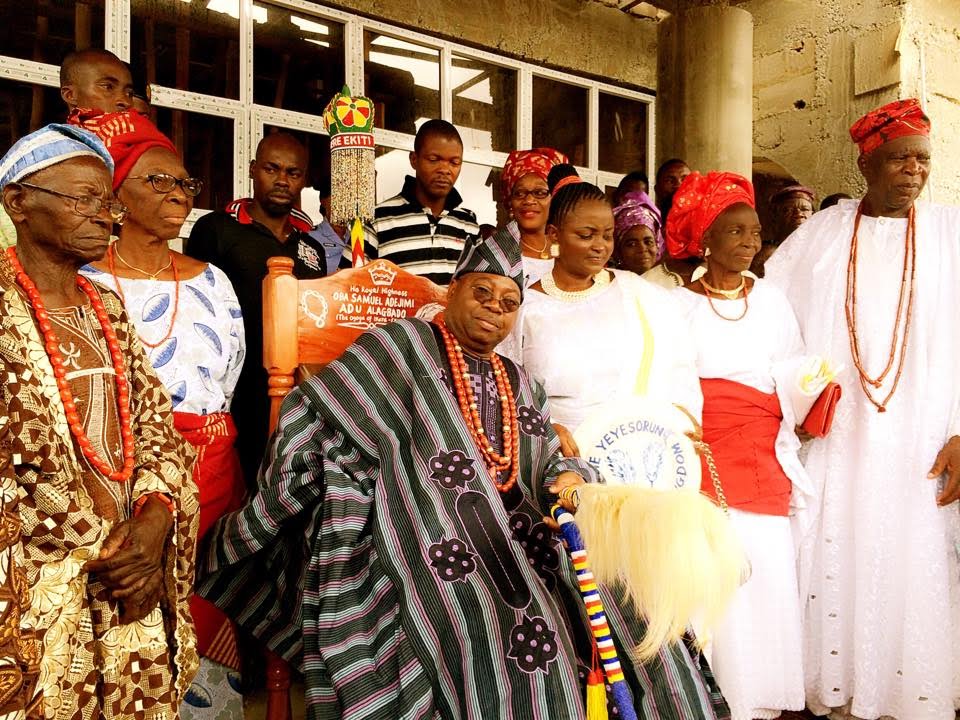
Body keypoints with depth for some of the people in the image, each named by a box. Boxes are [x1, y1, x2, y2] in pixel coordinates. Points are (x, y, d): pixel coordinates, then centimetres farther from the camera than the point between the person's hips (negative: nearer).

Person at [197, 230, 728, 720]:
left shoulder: (521, 388, 21)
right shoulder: (405, 348, 4)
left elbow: (548, 466, 17)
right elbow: (310, 417, 1)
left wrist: (569, 478, -7)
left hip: (515, 533, 6)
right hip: (433, 538, -6)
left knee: (611, 616, -9)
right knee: (515, 637, -26)